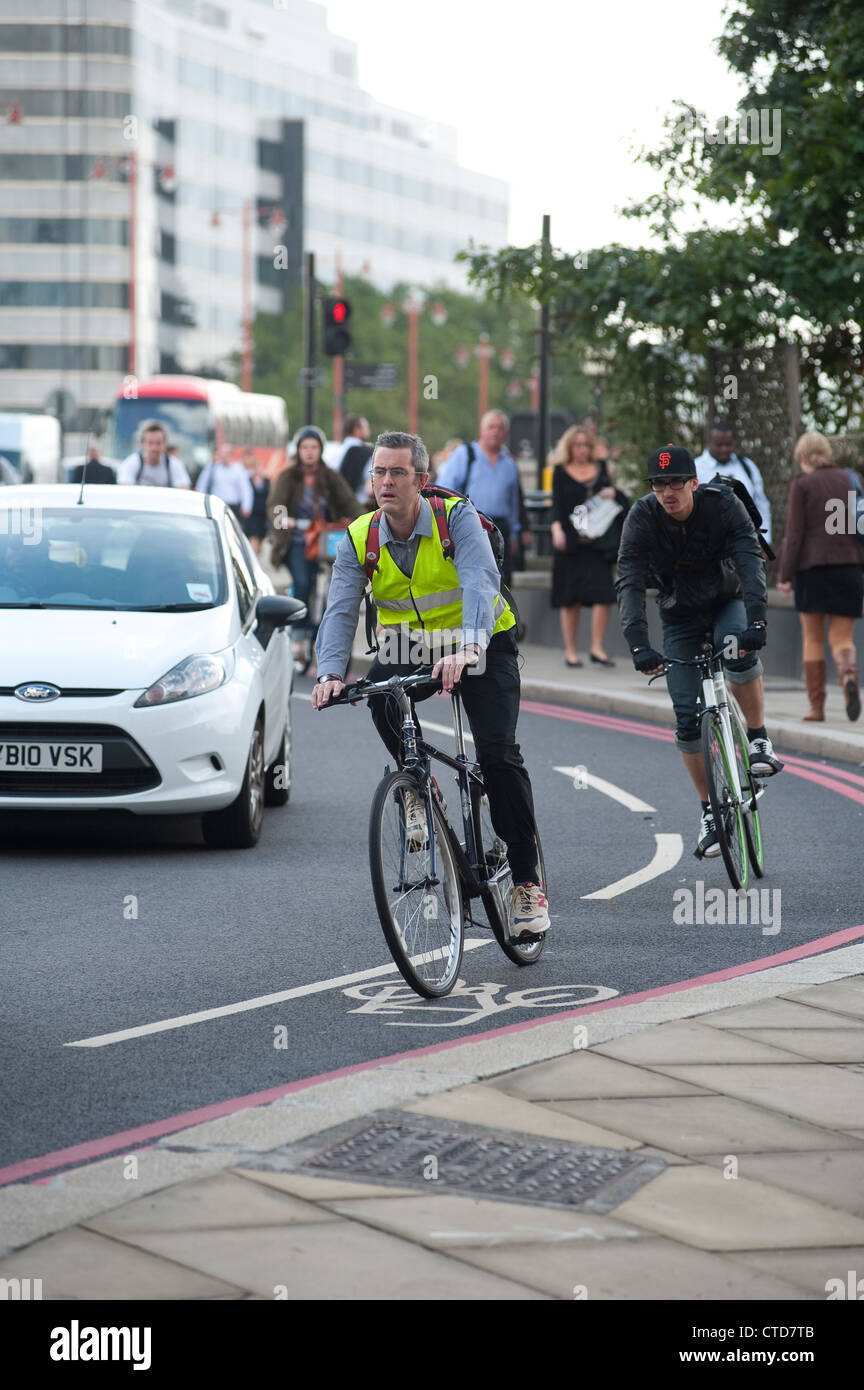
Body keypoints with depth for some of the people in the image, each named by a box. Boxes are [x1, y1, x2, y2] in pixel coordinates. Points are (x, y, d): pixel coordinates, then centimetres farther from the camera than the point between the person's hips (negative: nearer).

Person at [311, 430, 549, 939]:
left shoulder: (457, 519, -21)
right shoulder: (360, 540, -11)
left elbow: (481, 583, -36)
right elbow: (342, 610, -20)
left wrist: (468, 650, -54)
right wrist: (332, 674, -38)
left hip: (483, 646, -3)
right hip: (411, 647, 3)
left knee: (498, 753, -18)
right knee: (379, 688, -31)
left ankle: (528, 881, -6)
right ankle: (417, 786, -4)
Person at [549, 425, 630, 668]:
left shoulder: (600, 469, 13)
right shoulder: (561, 472, 5)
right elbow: (557, 504, -4)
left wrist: (613, 493, -2)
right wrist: (557, 528, -21)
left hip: (598, 543, 2)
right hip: (571, 543, -2)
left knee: (603, 593, -11)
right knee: (570, 600, 1)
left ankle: (597, 648, -5)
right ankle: (570, 651, 9)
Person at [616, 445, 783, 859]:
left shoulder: (723, 504, -23)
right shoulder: (641, 519, -22)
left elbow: (751, 562, -32)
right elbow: (629, 584, -29)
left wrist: (756, 622, -47)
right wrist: (638, 645, -42)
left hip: (728, 601, -1)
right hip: (681, 618, 1)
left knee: (739, 651, -36)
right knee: (687, 717, -7)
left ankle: (758, 739, -14)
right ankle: (709, 812, 7)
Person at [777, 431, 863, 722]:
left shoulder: (802, 484, -4)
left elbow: (794, 533, -9)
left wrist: (785, 575, -6)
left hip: (812, 567, -3)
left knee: (813, 639, 9)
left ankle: (816, 706, 7)